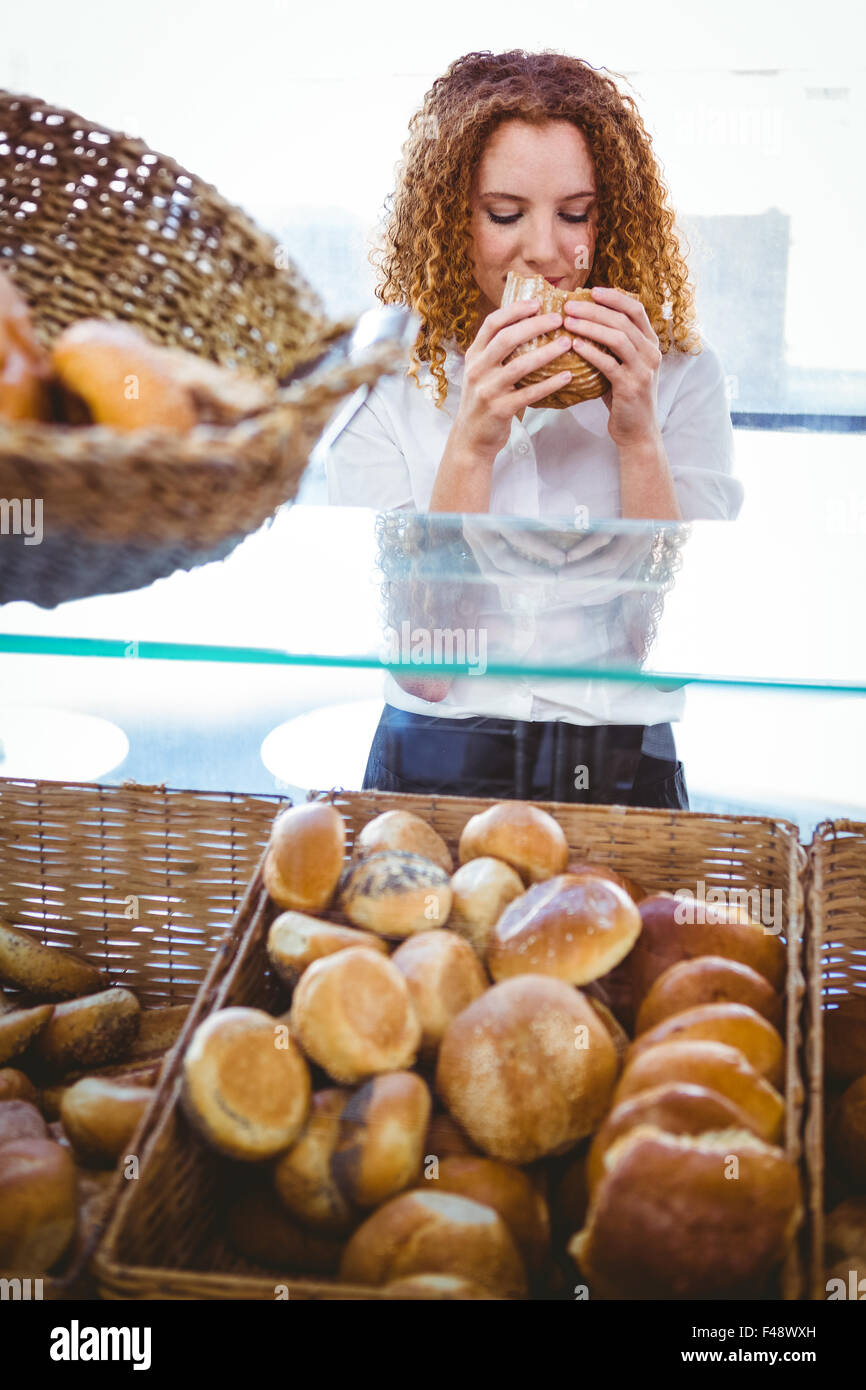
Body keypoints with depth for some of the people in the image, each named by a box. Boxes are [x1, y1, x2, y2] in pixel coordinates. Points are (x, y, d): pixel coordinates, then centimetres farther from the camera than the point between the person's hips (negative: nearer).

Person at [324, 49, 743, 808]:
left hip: (631, 777, 1)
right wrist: (471, 446, -15)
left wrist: (638, 438, -11)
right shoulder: (380, 385, 0)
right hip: (437, 774, 0)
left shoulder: (683, 373, 3)